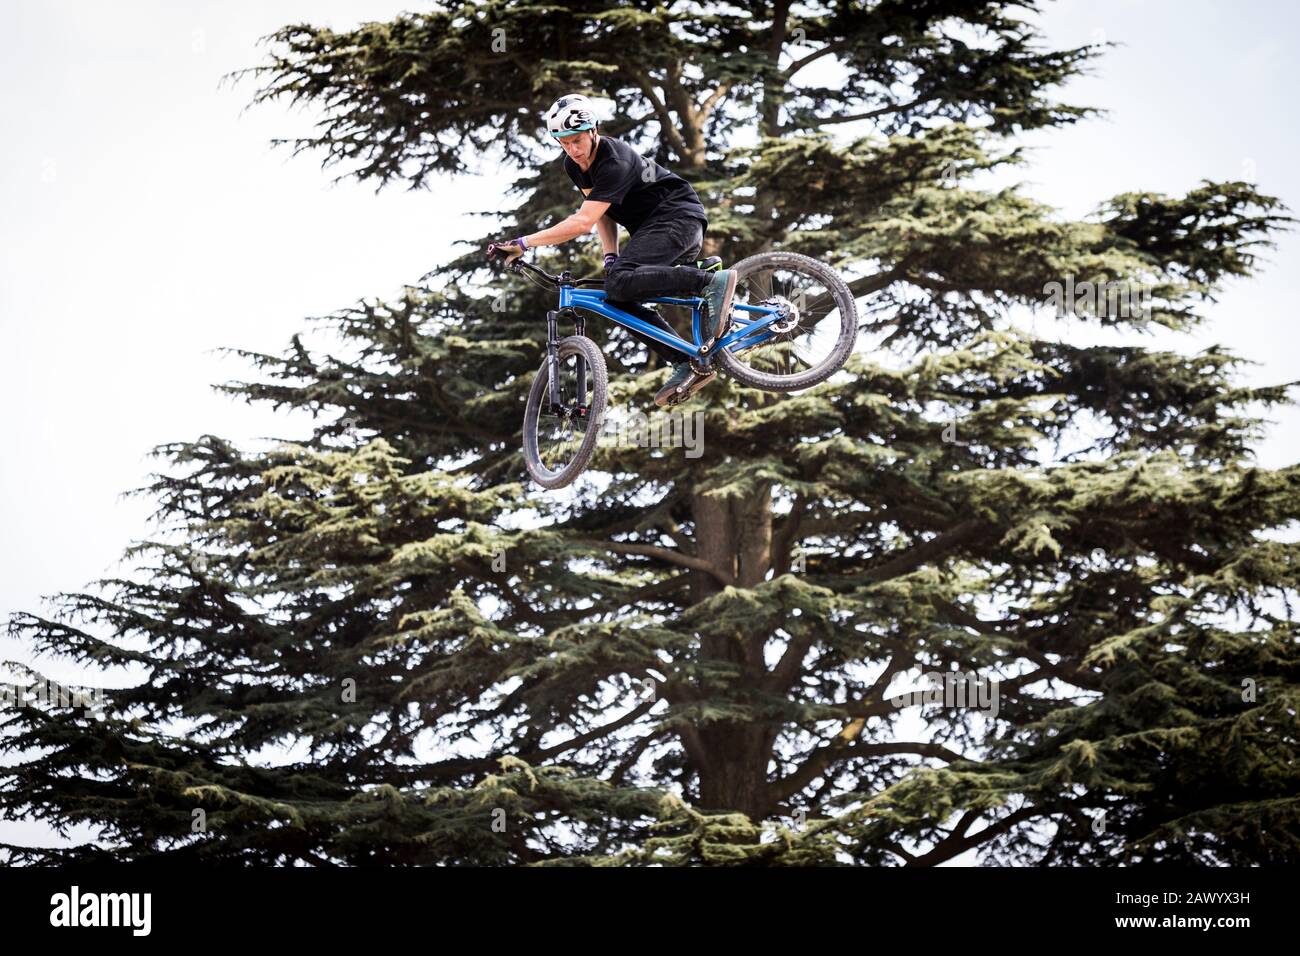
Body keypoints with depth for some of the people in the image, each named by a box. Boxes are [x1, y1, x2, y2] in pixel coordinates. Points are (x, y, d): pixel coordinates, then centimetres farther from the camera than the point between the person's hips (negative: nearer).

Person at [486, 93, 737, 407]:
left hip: (678, 218, -10)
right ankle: (687, 364, -4)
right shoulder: (574, 166, 3)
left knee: (619, 283, -29)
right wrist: (611, 256, -6)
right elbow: (603, 215, 12)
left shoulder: (614, 162, -25)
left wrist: (523, 244, -33)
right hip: (651, 227, 10)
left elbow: (583, 221, -33)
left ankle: (713, 282, -27)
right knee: (617, 300, -2)